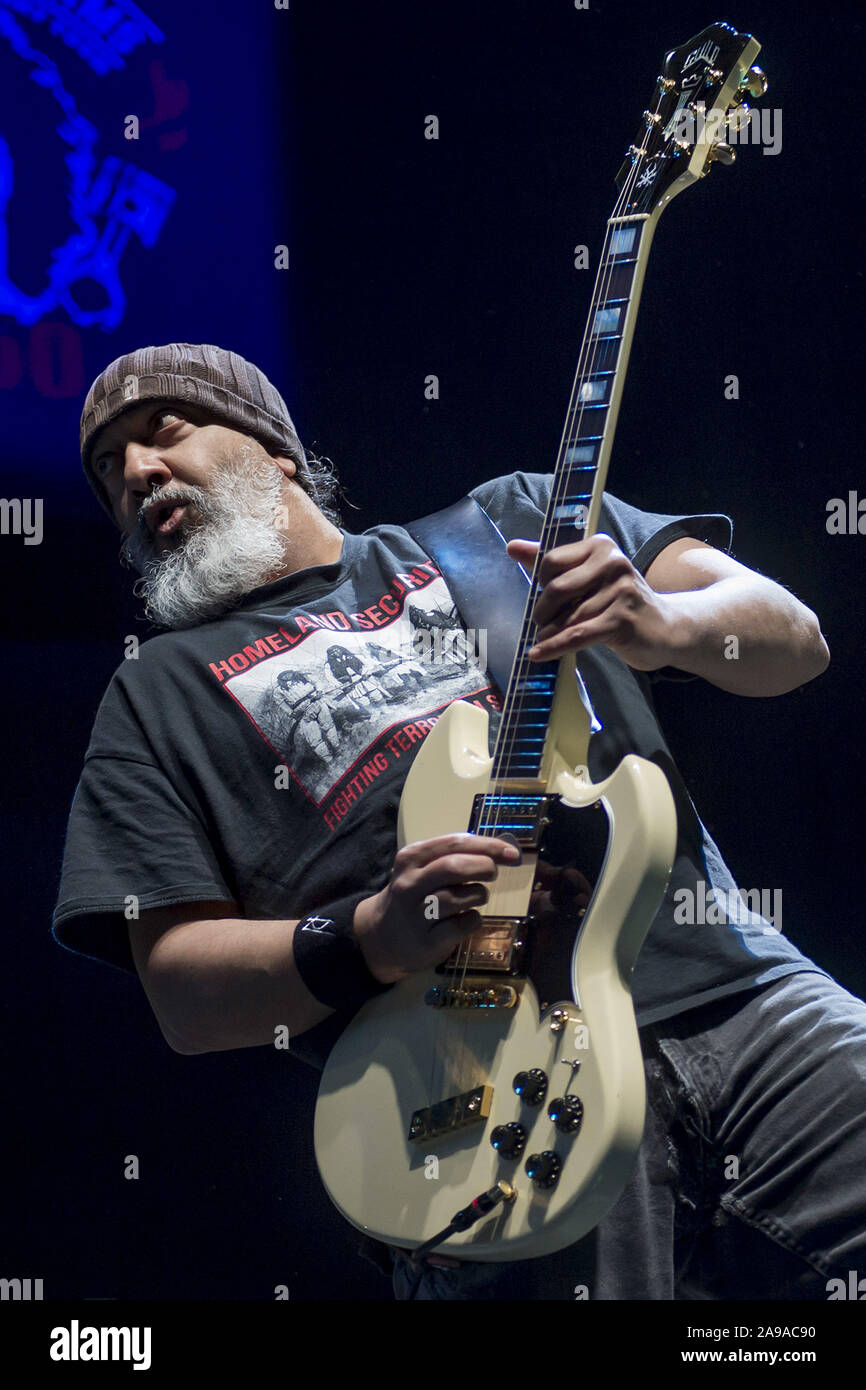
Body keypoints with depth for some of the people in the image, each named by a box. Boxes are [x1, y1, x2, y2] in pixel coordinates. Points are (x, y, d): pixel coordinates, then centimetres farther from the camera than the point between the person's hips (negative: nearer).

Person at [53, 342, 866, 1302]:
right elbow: (181, 994, 9)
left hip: (733, 992, 2)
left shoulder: (508, 519, 21)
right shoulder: (157, 698, 18)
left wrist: (661, 623, -11)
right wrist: (368, 941, -11)